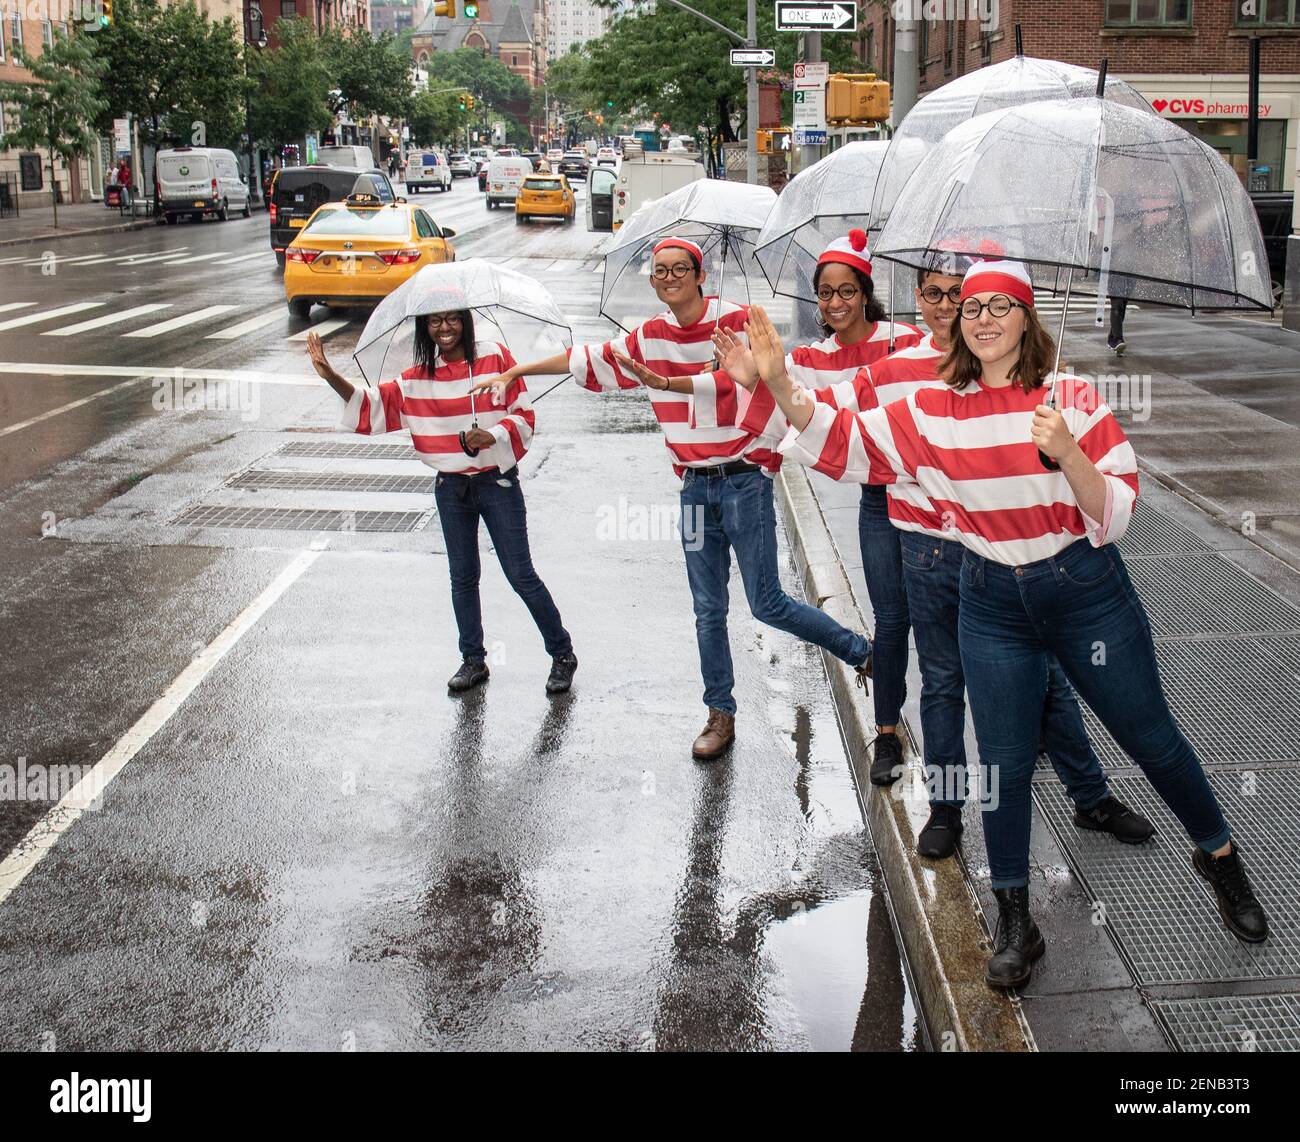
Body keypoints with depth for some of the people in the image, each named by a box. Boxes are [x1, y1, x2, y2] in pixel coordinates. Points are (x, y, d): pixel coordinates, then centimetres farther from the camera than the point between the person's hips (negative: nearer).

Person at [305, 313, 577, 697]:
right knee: (462, 576, 11)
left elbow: (524, 415, -6)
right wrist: (331, 376, -14)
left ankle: (562, 654, 12)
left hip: (497, 481, -4)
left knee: (521, 574, -3)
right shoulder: (419, 377, 3)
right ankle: (473, 660, 25)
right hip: (451, 486, 4)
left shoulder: (496, 357, -7)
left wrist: (493, 435, -24)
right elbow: (374, 405, -1)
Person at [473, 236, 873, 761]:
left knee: (767, 604, -5)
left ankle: (861, 651, 15)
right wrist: (514, 371, 18)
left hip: (744, 478, -5)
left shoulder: (736, 320, -9)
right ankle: (720, 714, 20)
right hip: (696, 485, 5)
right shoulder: (649, 336, 8)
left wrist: (663, 381, -36)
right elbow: (588, 359, 16)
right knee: (708, 609, 8)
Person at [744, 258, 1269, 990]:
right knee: (1004, 763, 8)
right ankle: (1016, 925, 24)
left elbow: (1116, 514, -12)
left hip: (1086, 590, -2)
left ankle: (1219, 855, 39)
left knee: (1151, 736, 11)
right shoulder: (931, 412, -4)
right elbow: (842, 443, -8)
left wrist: (1066, 454, -29)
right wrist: (779, 382, -23)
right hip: (994, 603, 2)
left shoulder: (1072, 398, -10)